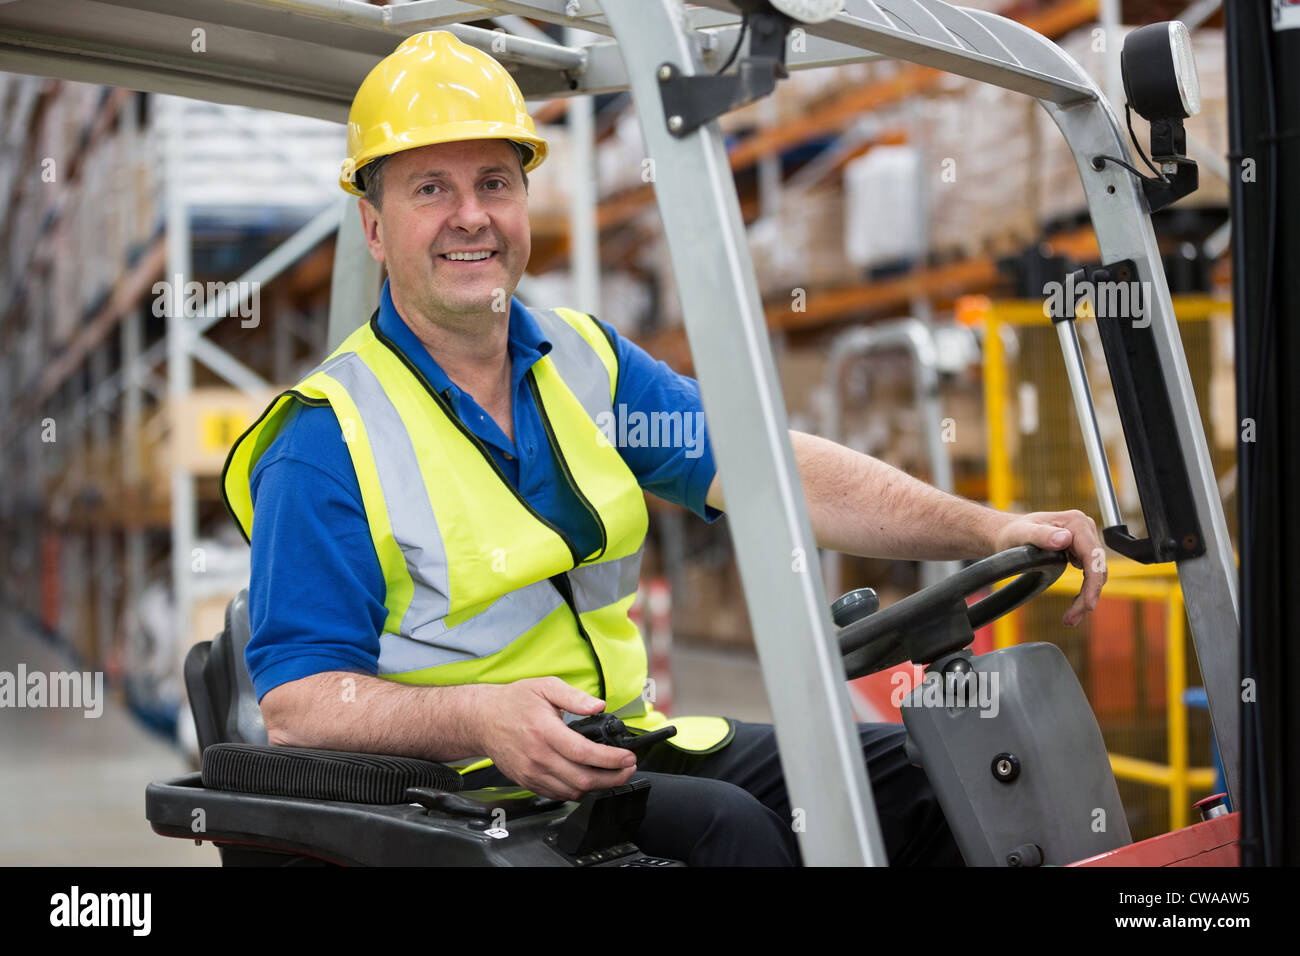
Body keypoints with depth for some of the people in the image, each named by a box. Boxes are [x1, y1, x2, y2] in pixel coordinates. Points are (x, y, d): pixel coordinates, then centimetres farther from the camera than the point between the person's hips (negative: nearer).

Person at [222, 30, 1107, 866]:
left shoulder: (585, 360, 11)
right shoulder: (328, 436, -10)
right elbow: (296, 702, -15)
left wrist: (984, 529, -10)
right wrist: (482, 718, -33)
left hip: (624, 745, 7)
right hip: (466, 786, -6)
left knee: (920, 776, -6)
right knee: (720, 824, -31)